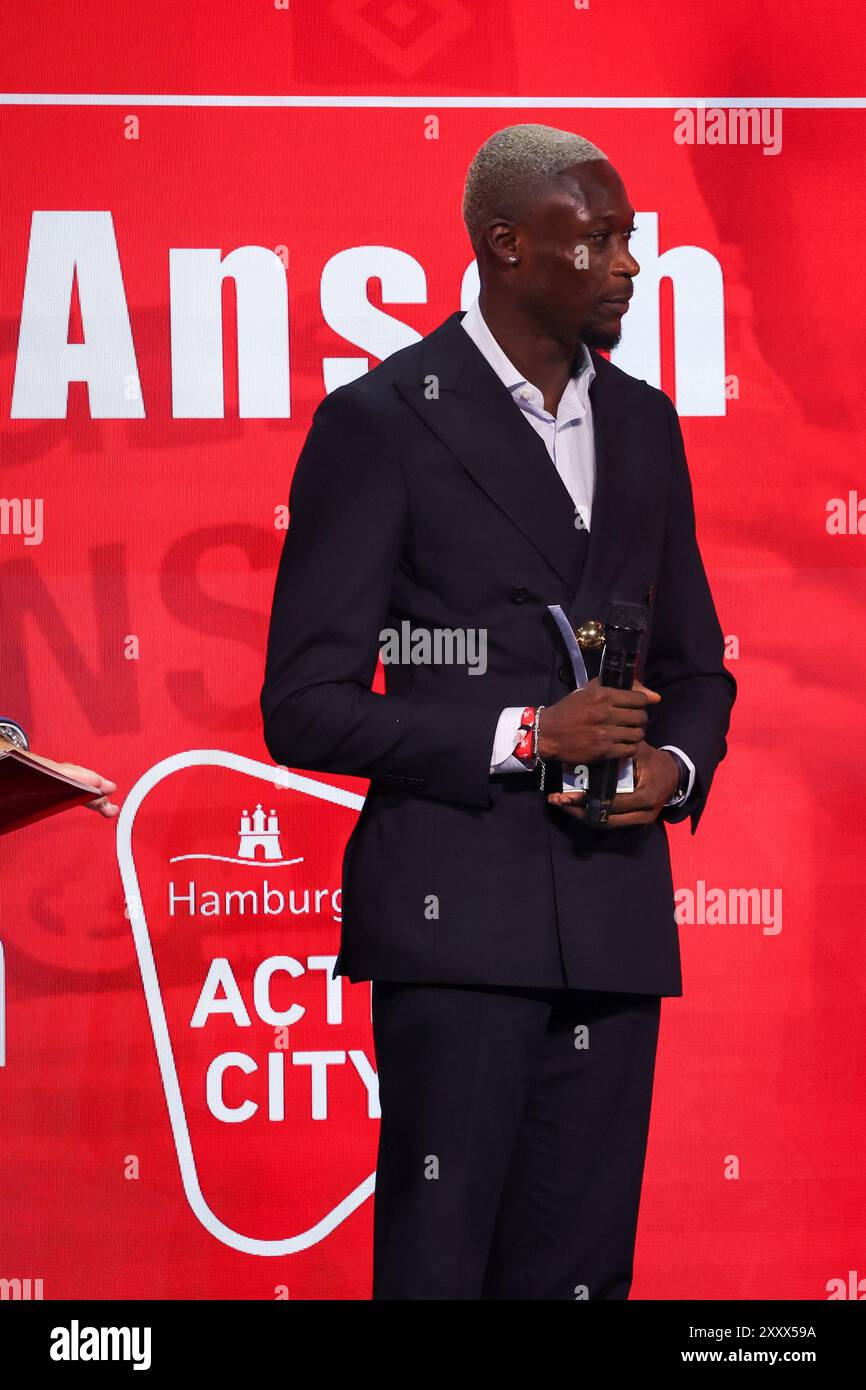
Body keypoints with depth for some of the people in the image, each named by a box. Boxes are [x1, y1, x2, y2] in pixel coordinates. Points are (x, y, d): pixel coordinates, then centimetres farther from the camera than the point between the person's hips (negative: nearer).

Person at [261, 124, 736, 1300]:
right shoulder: (382, 422, -4)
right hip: (458, 922, -5)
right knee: (438, 1261, -4)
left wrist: (675, 766, 0)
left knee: (579, 1270, 7)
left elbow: (696, 664, 23)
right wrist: (524, 737, -17)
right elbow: (304, 707, -7)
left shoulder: (642, 422, 15)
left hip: (614, 926, 6)